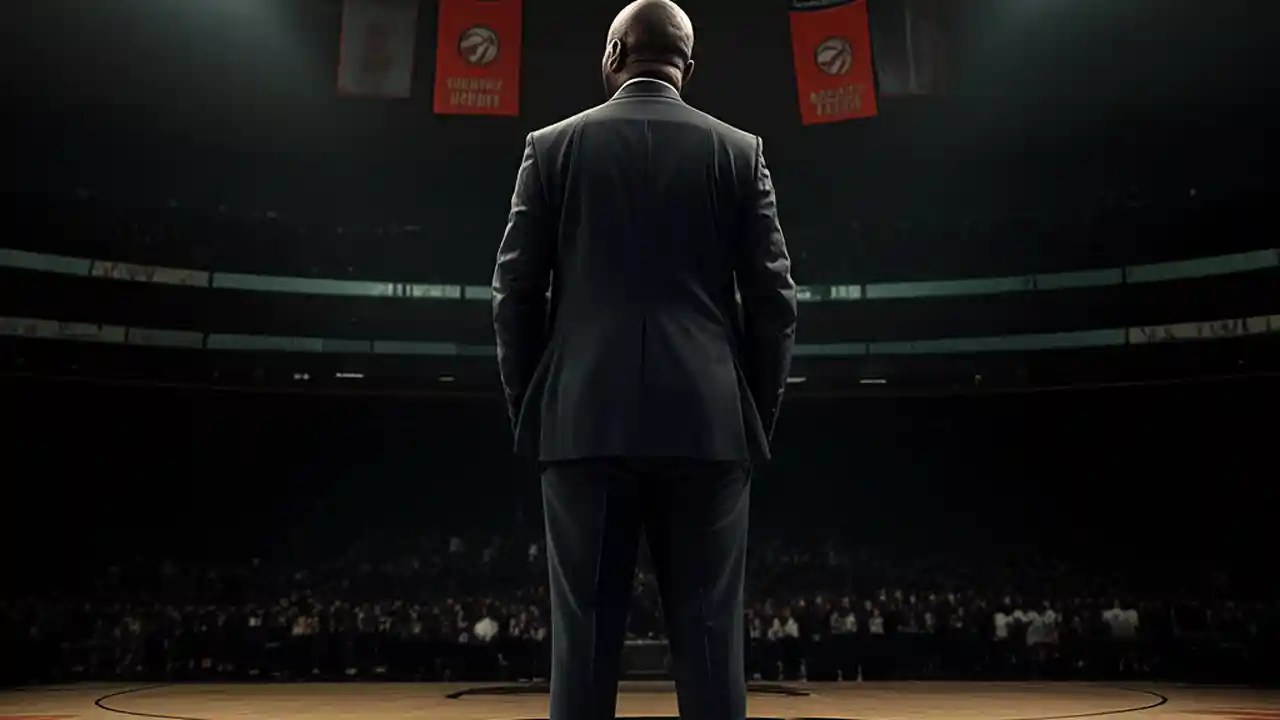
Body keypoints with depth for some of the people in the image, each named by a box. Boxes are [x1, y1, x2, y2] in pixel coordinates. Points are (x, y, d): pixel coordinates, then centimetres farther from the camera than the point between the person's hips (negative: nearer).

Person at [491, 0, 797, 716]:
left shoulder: (553, 146, 7)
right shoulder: (741, 150, 8)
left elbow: (515, 293, 5)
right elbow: (774, 301, 4)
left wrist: (528, 411, 13)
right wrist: (756, 416, 12)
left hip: (585, 422, 0)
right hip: (707, 425, 0)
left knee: (584, 645, 3)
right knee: (711, 645, 3)